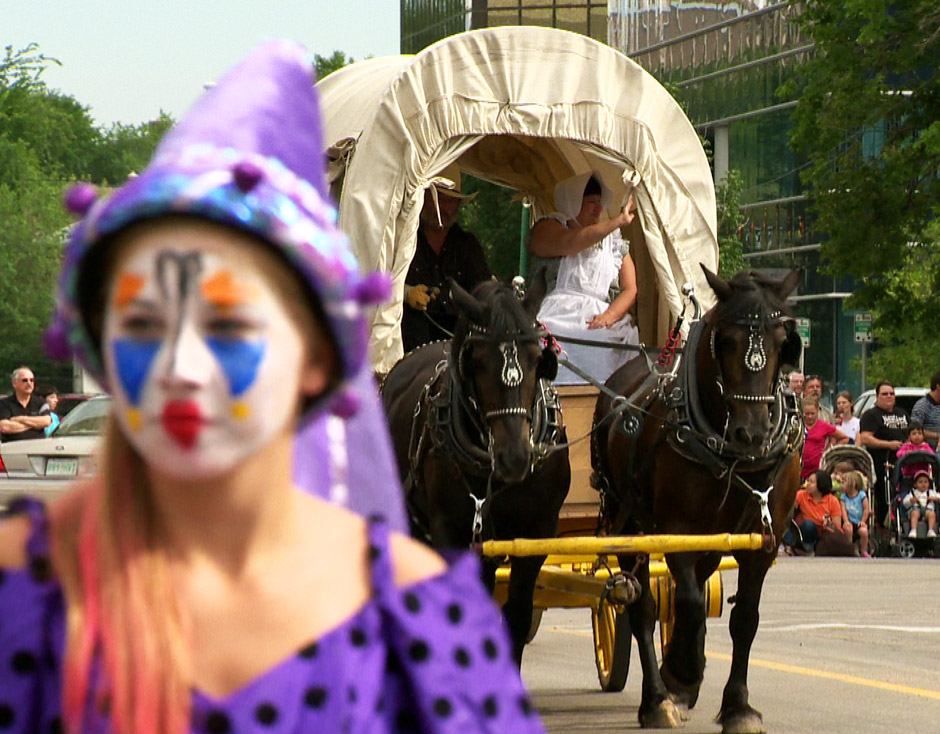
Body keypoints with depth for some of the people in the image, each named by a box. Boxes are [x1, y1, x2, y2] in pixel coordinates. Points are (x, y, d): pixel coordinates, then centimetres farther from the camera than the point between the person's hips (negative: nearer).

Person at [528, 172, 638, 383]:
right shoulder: (548, 228, 12)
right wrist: (618, 221, -16)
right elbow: (572, 243, -12)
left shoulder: (614, 242, 24)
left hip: (597, 318, 3)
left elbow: (630, 290, 13)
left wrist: (609, 315, -9)